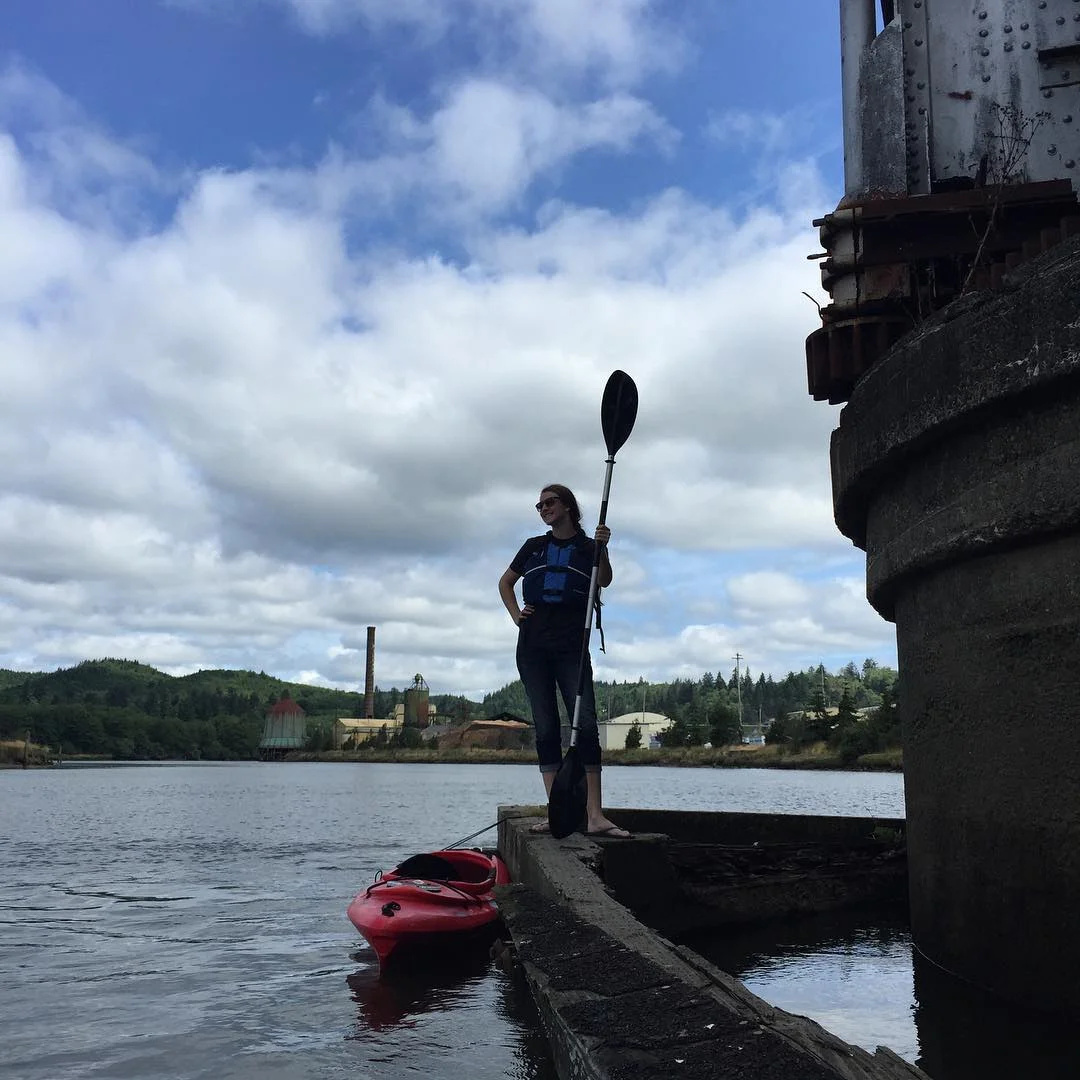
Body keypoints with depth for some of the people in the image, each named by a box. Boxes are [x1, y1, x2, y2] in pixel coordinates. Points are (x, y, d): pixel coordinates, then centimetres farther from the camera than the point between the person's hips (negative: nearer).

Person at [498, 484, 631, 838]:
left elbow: (604, 581, -10)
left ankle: (594, 815, -16)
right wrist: (516, 615, 11)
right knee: (545, 727, 0)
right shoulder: (534, 546, 15)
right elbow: (505, 582, 26)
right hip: (533, 646, 3)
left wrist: (602, 549, -26)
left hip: (572, 647, -3)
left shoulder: (588, 546, 8)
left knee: (585, 724, -12)